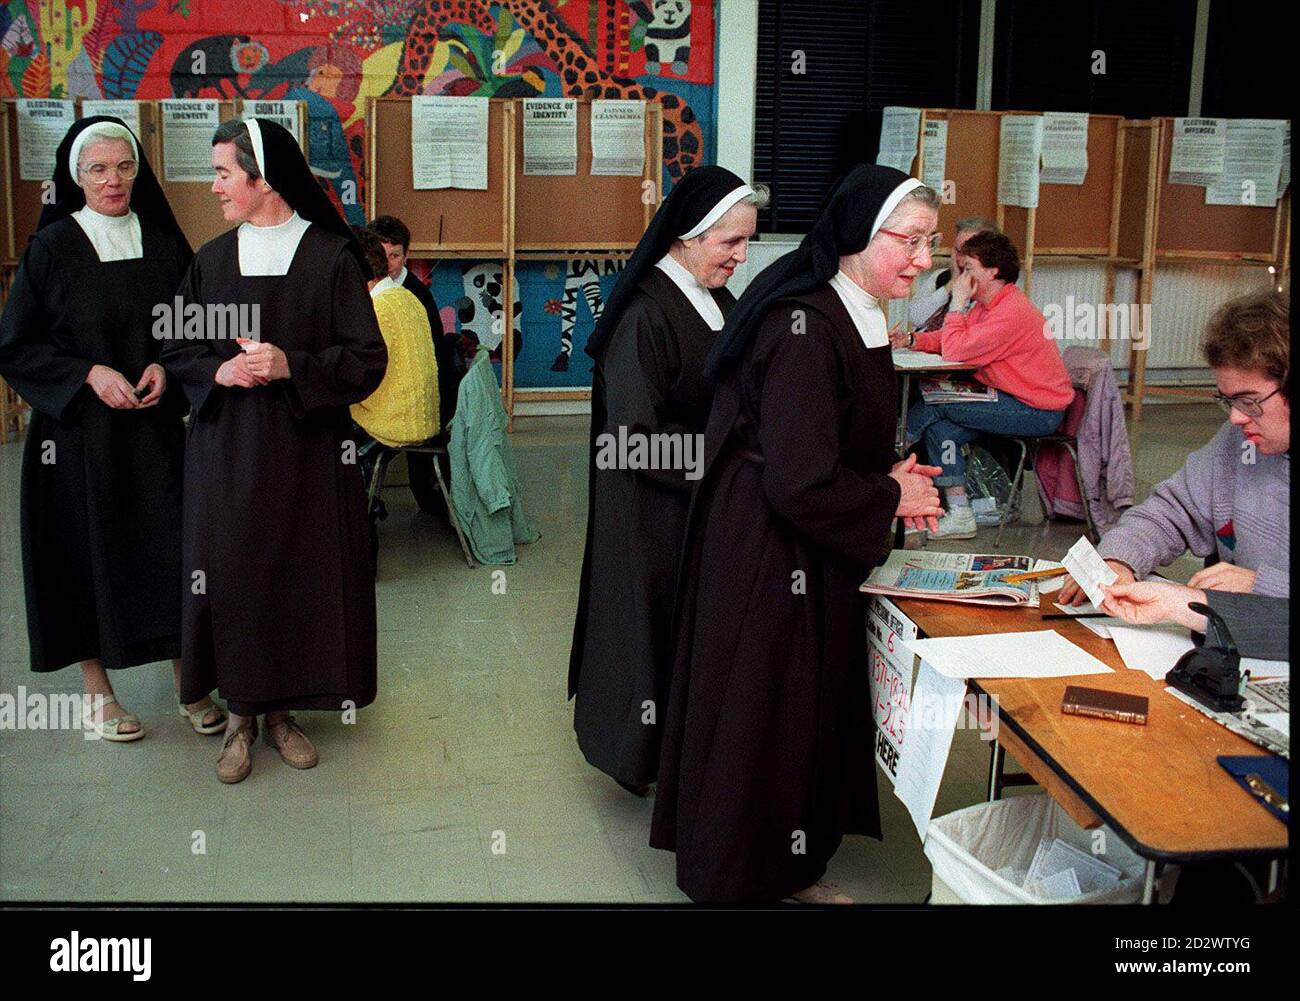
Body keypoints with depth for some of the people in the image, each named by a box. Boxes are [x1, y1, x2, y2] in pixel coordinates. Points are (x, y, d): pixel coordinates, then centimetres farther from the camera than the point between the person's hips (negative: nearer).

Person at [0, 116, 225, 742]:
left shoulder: (162, 243, 4)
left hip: (155, 428, 2)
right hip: (78, 430, -2)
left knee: (171, 549, 1)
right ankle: (97, 690, 20)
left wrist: (166, 367, -8)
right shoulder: (52, 248, -4)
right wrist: (89, 374, -15)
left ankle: (189, 685, 14)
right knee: (86, 554, 5)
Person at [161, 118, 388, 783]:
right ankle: (240, 714, 19)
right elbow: (176, 350, 11)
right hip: (225, 450, 2)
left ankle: (281, 708, 22)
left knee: (301, 574, 4)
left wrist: (293, 367, -18)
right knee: (232, 575, 3)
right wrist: (219, 370, -10)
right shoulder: (211, 260, 6)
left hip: (306, 449, -2)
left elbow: (366, 356, -5)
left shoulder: (330, 256, -4)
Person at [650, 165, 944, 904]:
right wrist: (892, 498, -12)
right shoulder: (805, 330, -25)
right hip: (770, 562, -10)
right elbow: (801, 483, -28)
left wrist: (889, 475, 2)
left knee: (814, 713, 21)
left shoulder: (855, 318, 6)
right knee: (766, 720, 6)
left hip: (817, 559, 10)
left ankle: (792, 866, 39)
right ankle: (742, 877, 27)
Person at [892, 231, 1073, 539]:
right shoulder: (987, 305, 9)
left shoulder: (1011, 312, -23)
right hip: (1014, 399, 10)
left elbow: (954, 351, -26)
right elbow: (947, 339, 10)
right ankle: (959, 514, -4)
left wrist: (958, 302, -18)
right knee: (939, 426, -5)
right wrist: (911, 340, -6)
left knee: (934, 405, -15)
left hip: (1039, 412, -9)